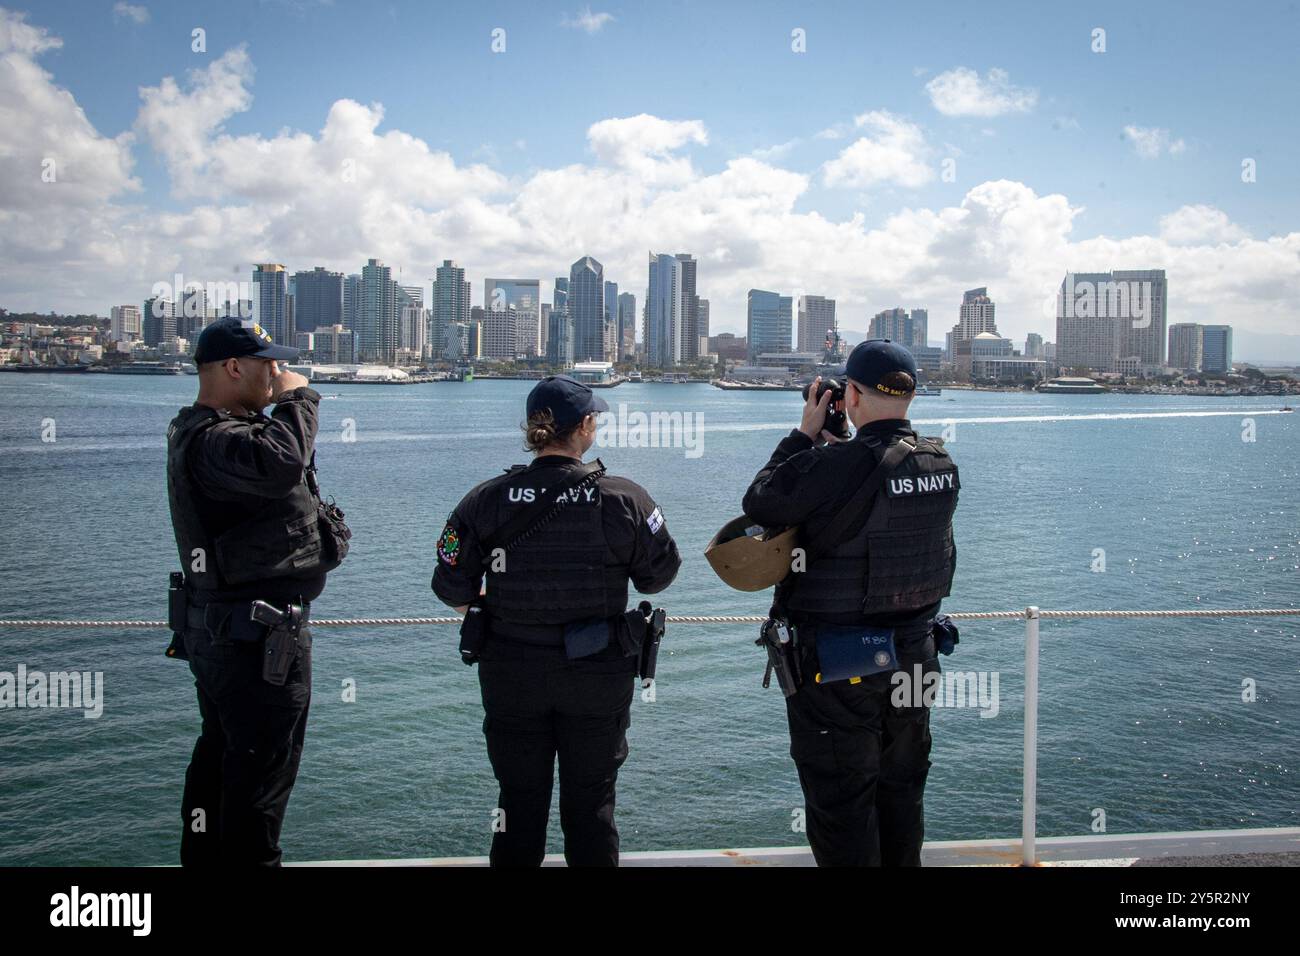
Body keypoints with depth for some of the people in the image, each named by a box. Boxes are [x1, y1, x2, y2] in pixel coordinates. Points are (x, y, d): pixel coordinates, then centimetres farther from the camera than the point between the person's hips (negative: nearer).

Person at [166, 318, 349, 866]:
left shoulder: (197, 431, 13)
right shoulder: (213, 441, -23)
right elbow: (280, 463, -43)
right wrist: (296, 398, -26)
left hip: (217, 629, 11)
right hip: (259, 635, -11)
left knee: (220, 755, 22)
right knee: (263, 769, -1)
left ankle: (204, 856, 36)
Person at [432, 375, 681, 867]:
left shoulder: (486, 500, -9)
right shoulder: (624, 499, -13)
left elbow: (451, 590, -4)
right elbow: (659, 575, -2)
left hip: (511, 674, 1)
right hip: (598, 677, -1)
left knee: (519, 804, 16)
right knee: (591, 806, 14)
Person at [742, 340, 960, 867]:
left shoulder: (837, 466, -25)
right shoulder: (941, 465, -2)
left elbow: (760, 504, -13)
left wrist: (804, 435, -4)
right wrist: (835, 443, 9)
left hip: (838, 666, -7)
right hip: (914, 653, 7)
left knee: (840, 798, 7)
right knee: (901, 788, 22)